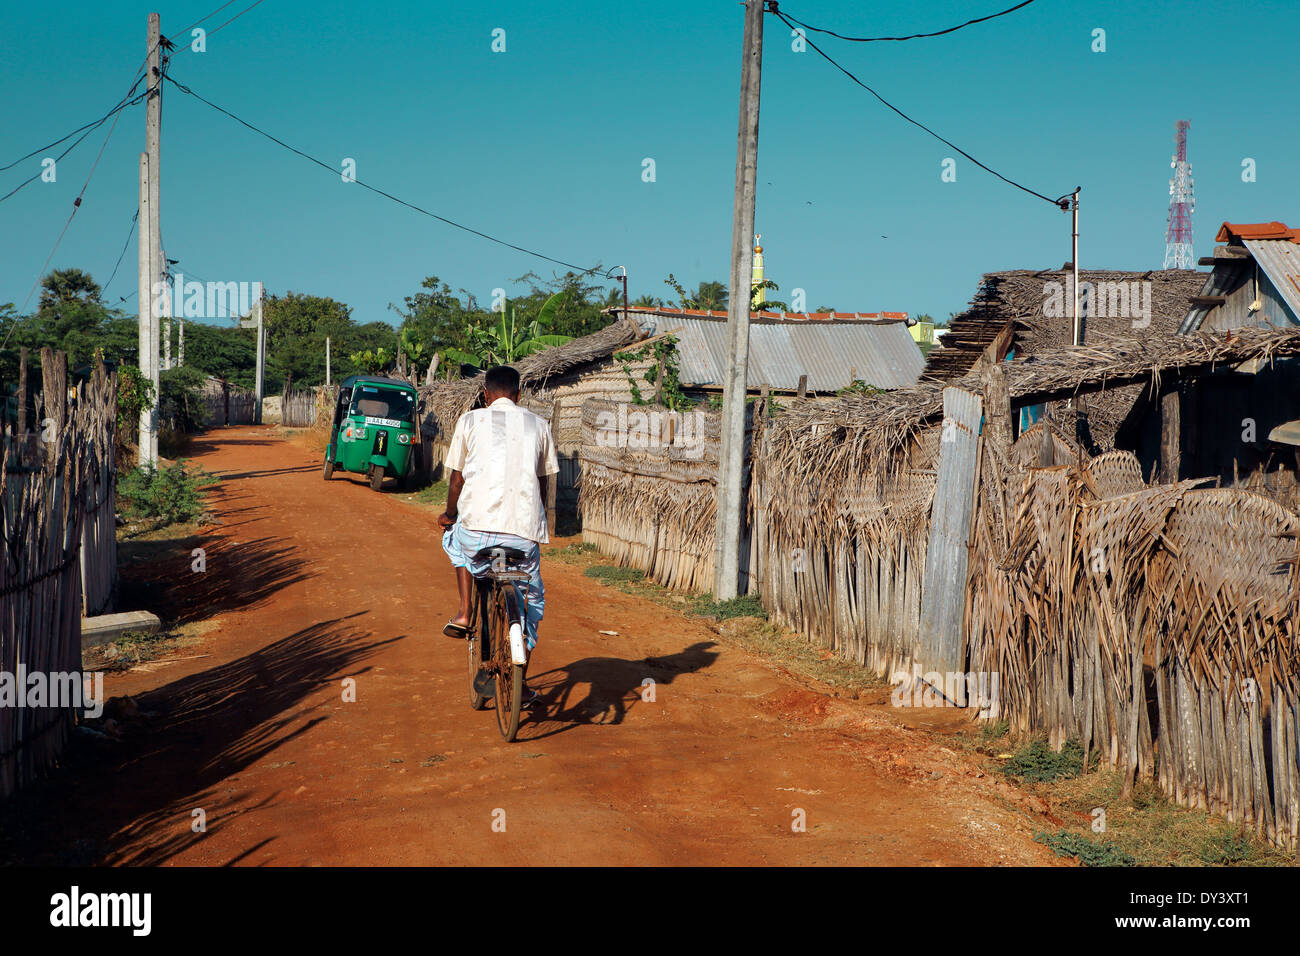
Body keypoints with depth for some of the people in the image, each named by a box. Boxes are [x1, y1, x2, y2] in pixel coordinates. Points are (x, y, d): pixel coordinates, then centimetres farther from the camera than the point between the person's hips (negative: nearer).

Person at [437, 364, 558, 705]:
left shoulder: (471, 421, 8)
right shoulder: (538, 425, 13)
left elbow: (457, 478, 12)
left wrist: (450, 515, 29)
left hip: (478, 526, -1)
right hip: (525, 531, 1)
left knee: (456, 538, 35)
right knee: (530, 599, 20)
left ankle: (464, 614, 21)